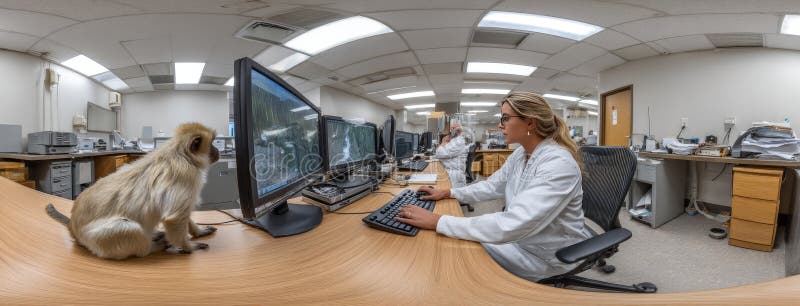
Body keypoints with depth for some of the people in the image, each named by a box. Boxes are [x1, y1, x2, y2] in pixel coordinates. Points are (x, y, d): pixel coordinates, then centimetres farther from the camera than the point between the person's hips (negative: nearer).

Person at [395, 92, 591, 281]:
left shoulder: (558, 164, -30)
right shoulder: (521, 153, -1)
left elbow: (511, 226, -38)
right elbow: (493, 186, 13)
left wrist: (438, 222, -38)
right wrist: (449, 193, 0)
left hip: (547, 254, -7)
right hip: (520, 235, 7)